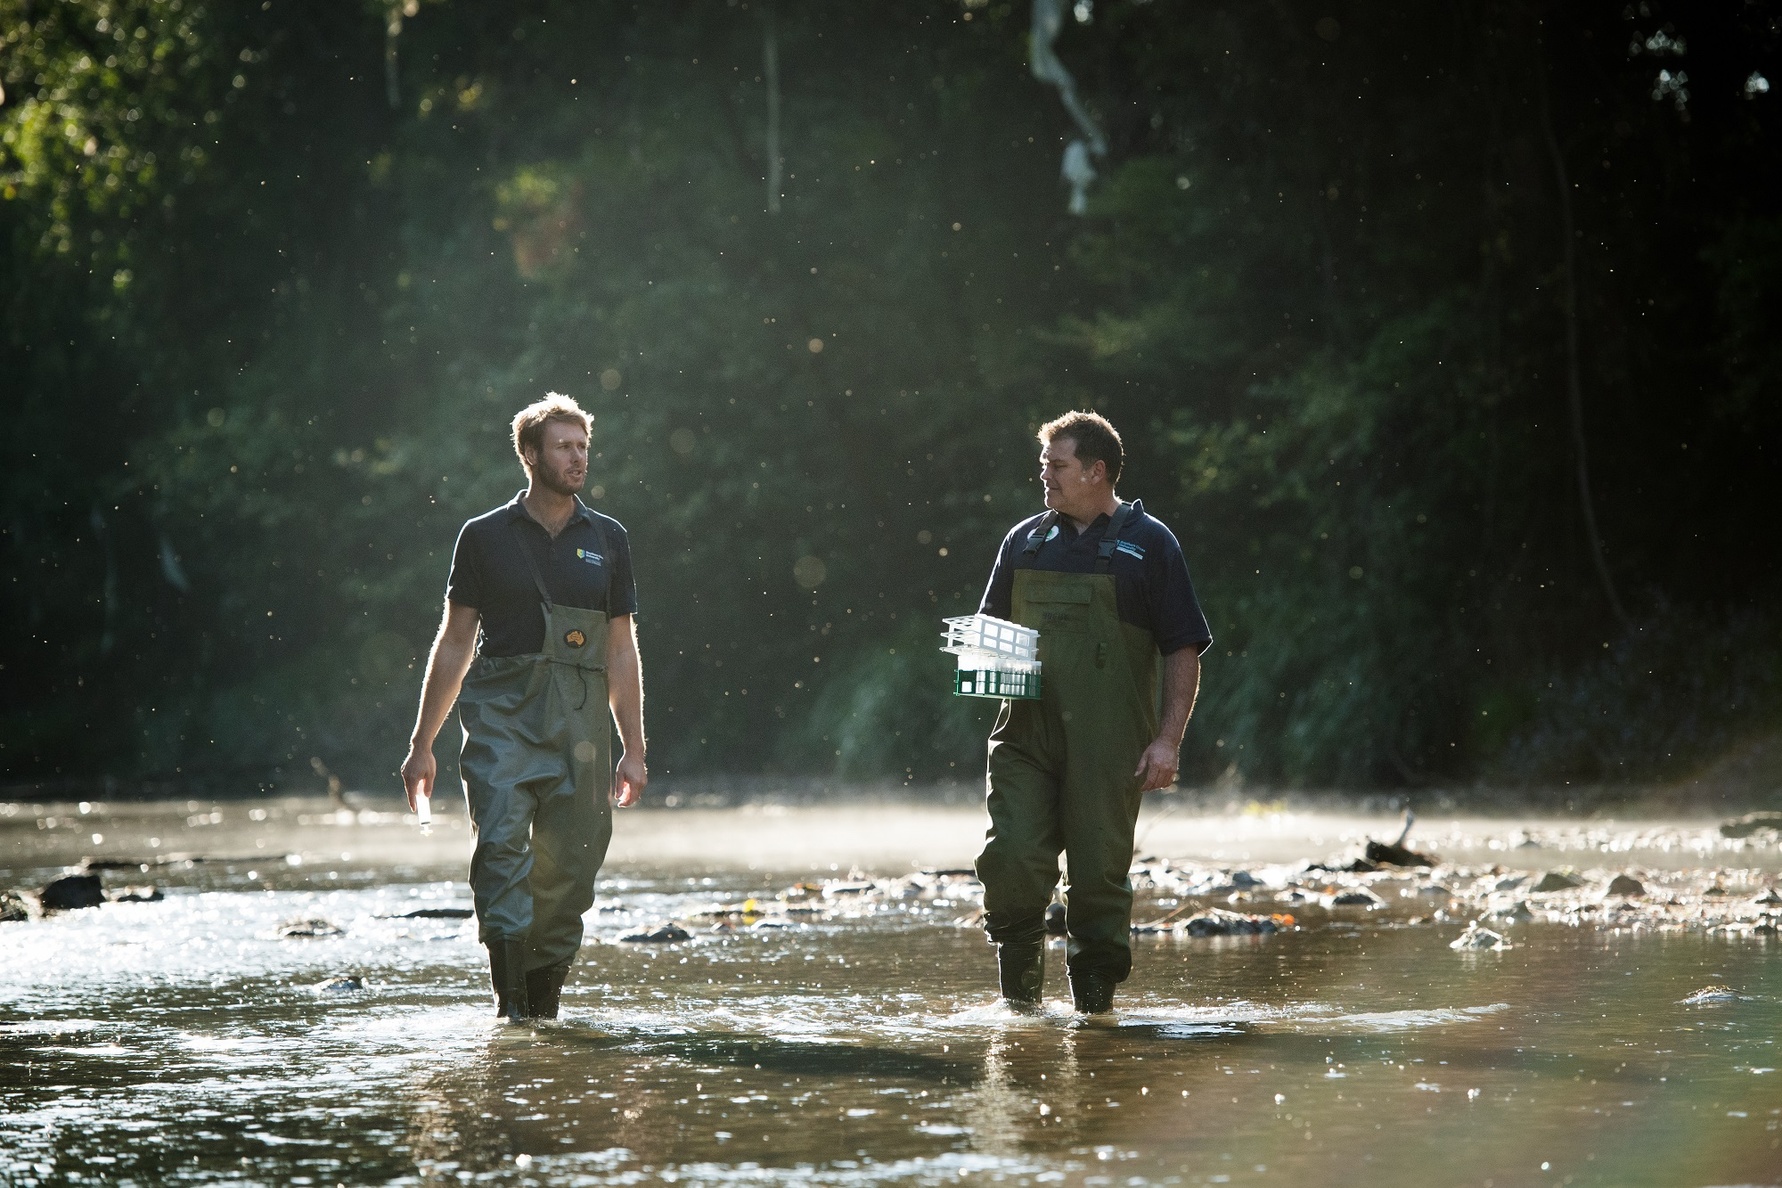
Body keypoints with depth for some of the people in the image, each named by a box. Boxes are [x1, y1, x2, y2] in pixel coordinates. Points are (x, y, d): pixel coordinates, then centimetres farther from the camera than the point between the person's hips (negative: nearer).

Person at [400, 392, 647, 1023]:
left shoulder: (607, 539, 13)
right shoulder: (485, 537, 8)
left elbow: (621, 650, 14)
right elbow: (454, 644, 11)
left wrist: (633, 749, 8)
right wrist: (422, 744, 9)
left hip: (579, 721, 2)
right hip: (502, 715, -2)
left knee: (569, 866, 0)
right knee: (501, 844, -19)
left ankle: (544, 995, 11)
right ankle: (508, 996, -24)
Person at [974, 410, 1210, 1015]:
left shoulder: (1148, 544, 2)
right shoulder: (1024, 541, 14)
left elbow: (1183, 649, 1)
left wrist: (1168, 739, -8)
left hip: (1108, 747, -3)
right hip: (1026, 735, 3)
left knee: (1100, 874, -1)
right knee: (1011, 858, -11)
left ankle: (1095, 997, 13)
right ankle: (1019, 983, 8)